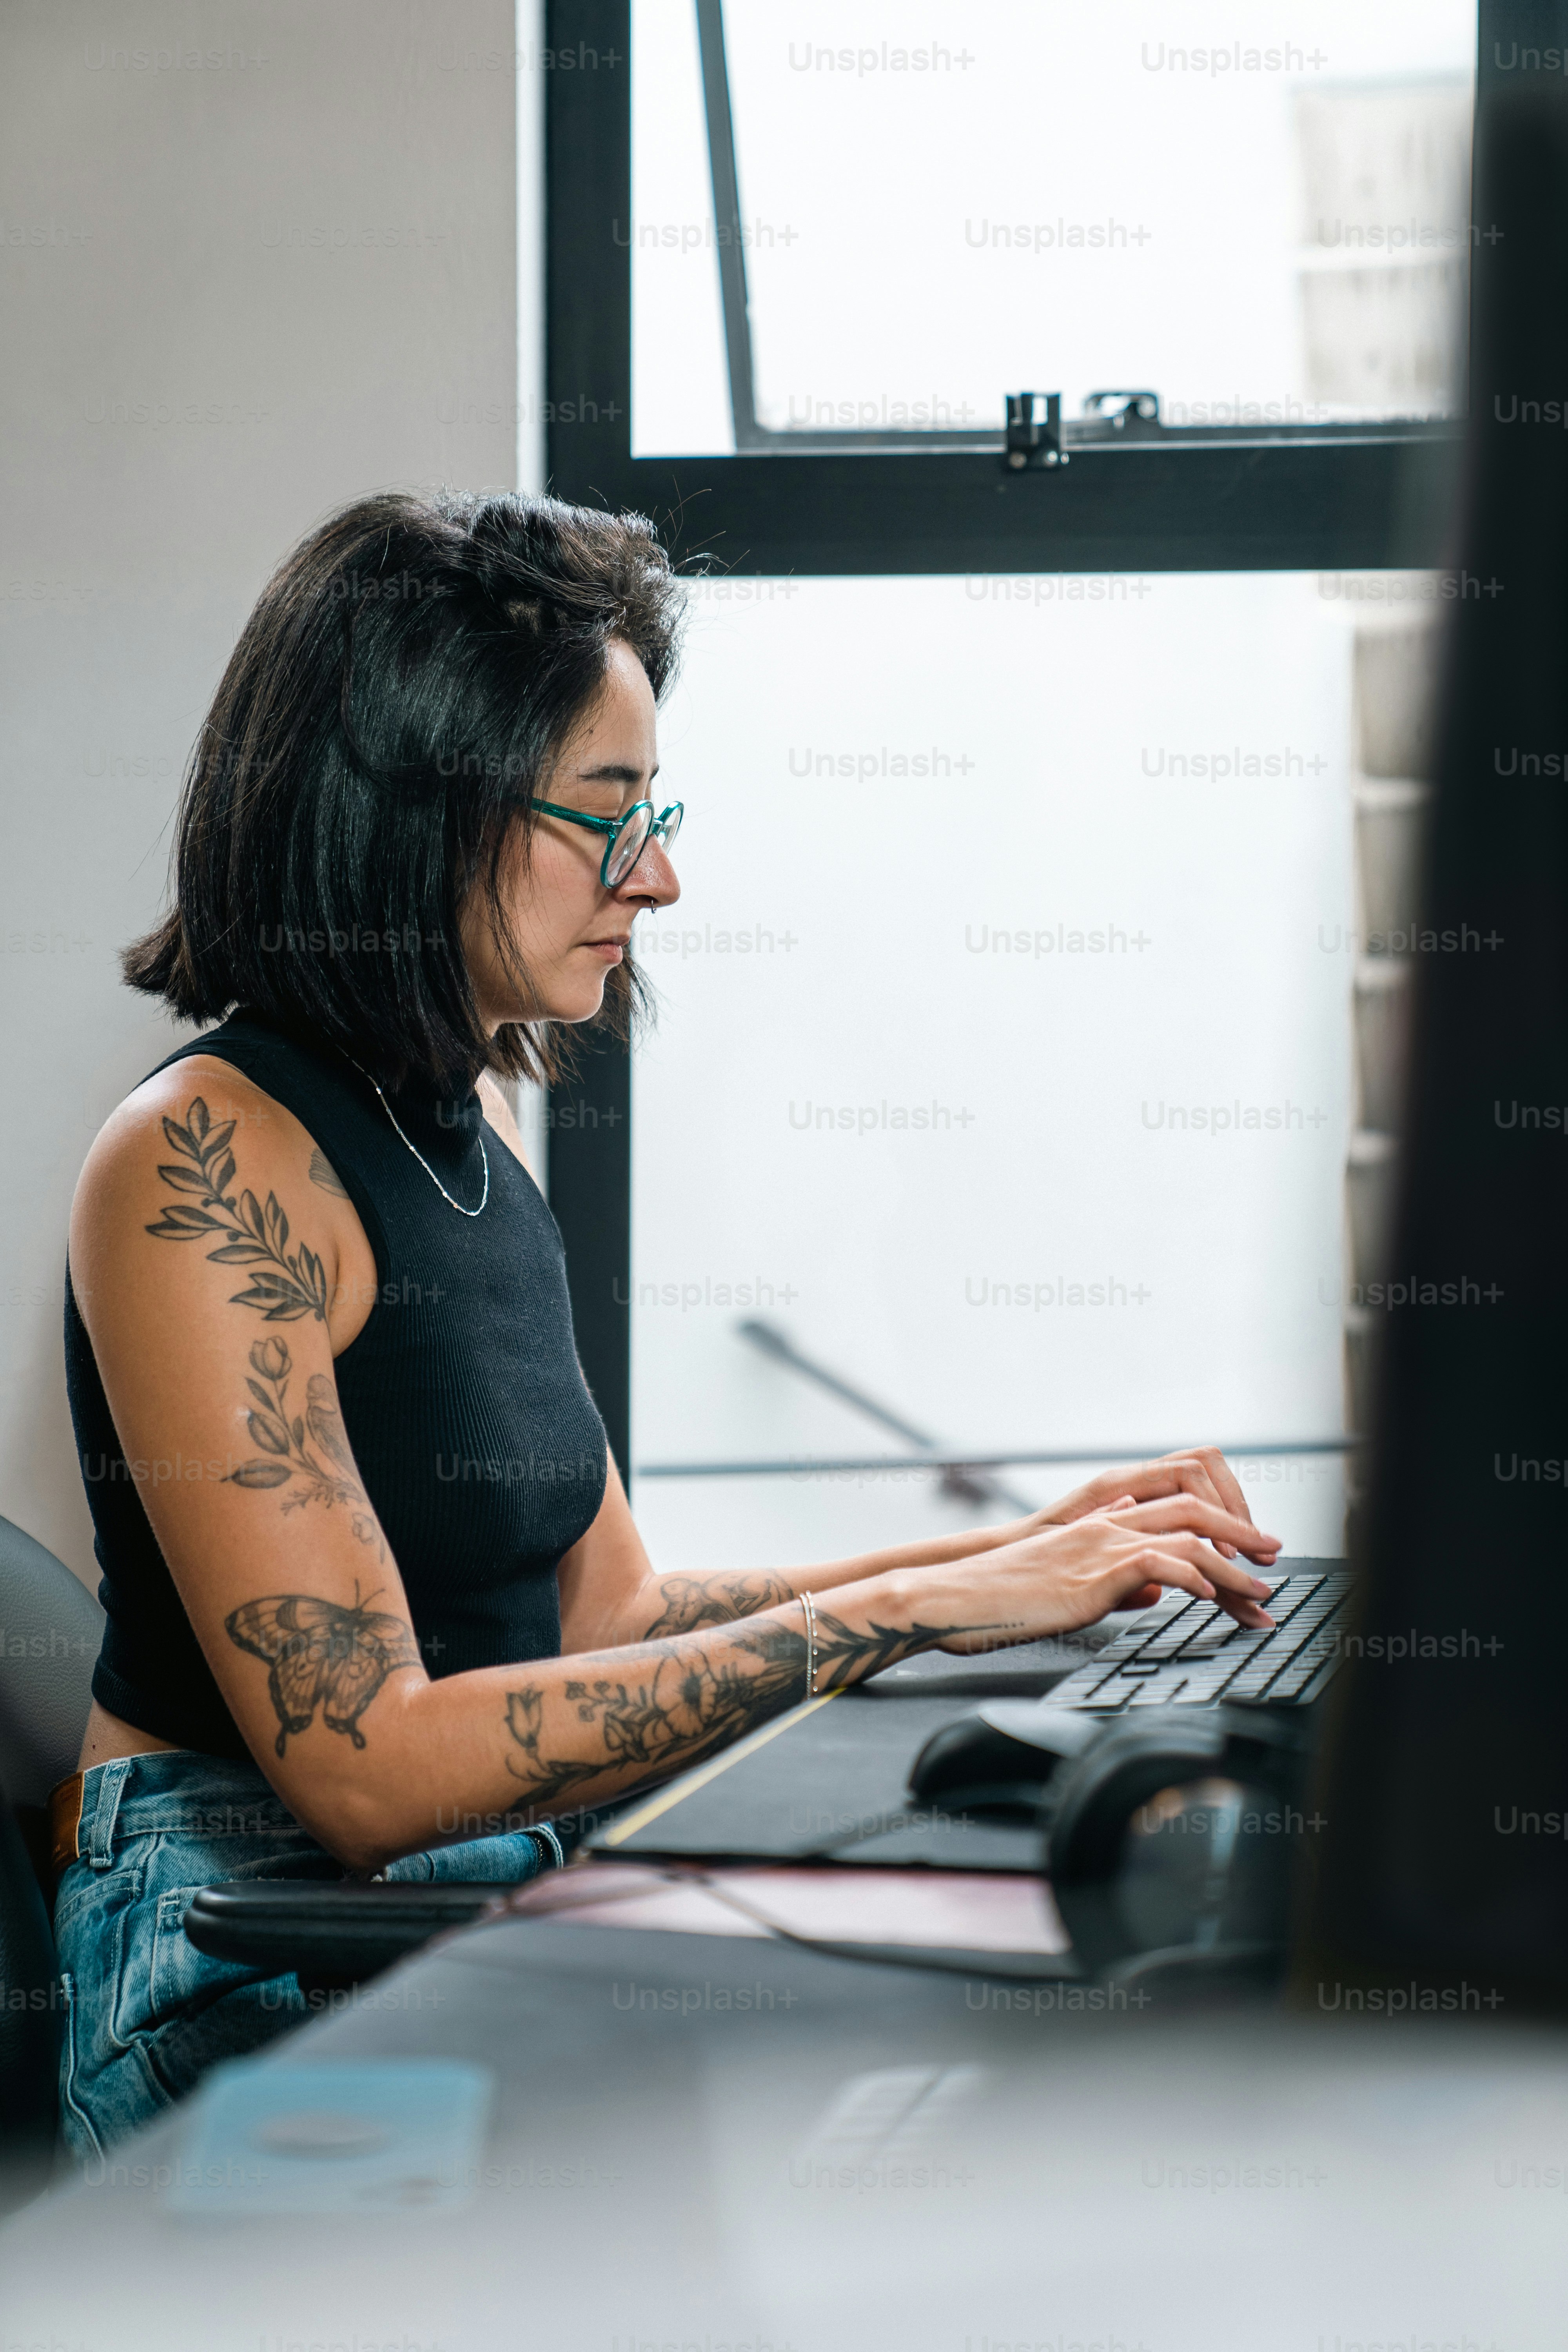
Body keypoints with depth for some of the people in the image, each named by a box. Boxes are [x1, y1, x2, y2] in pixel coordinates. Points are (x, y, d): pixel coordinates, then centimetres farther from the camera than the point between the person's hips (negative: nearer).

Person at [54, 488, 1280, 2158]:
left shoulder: (469, 1122, 13)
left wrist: (1028, 1554, 7)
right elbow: (368, 1759, -21)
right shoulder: (202, 1164, -15)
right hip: (255, 1991, -8)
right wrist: (902, 1613, -20)